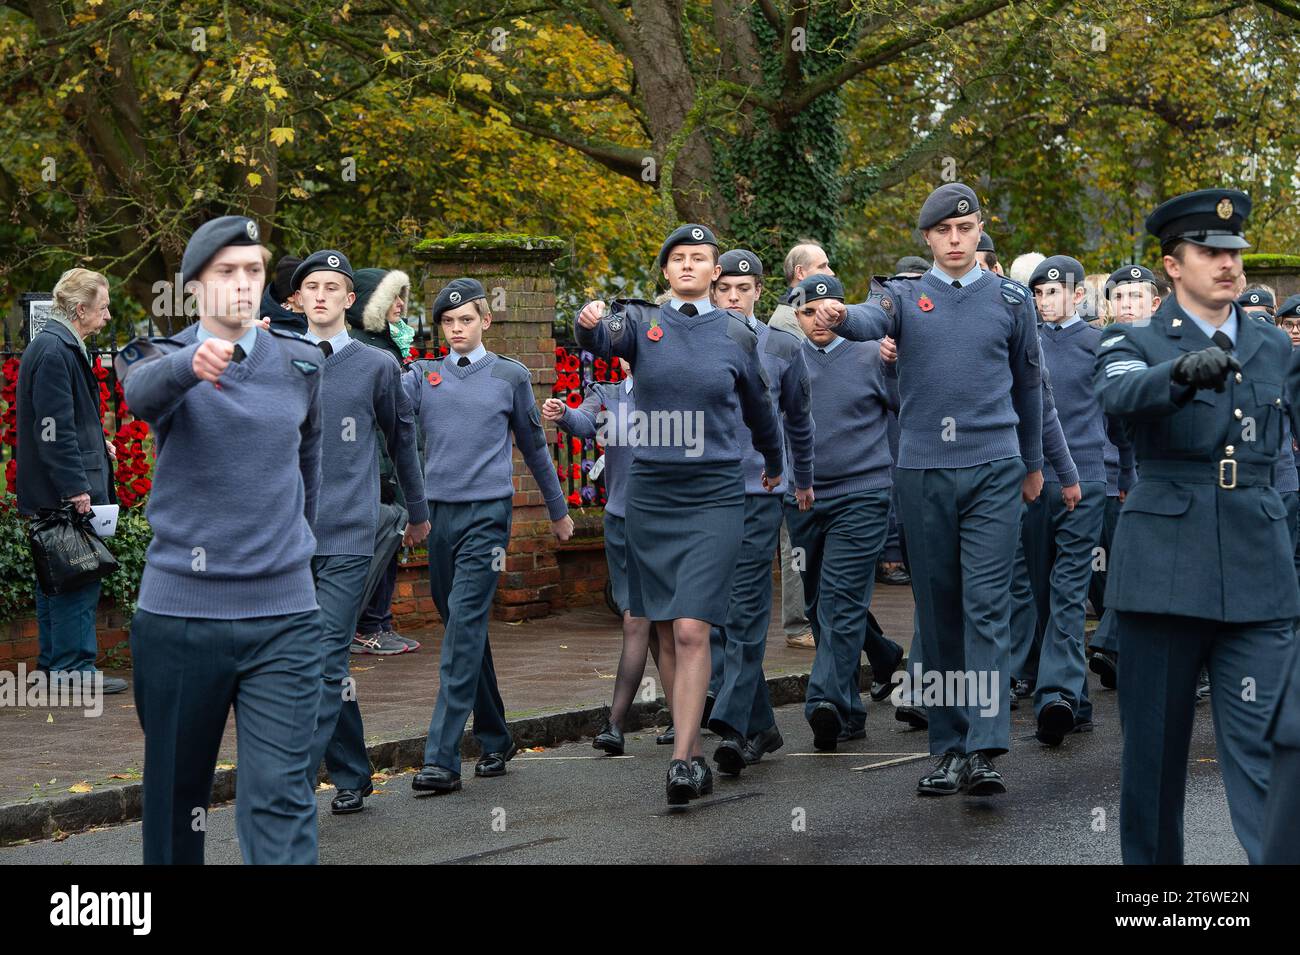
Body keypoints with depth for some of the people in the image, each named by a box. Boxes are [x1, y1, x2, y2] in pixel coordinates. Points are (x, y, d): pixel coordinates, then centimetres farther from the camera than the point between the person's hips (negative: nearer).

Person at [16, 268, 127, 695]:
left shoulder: (58, 346, 16)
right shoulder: (54, 351, -17)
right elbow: (54, 427, -22)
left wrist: (96, 444, 22)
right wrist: (76, 487, -23)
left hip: (57, 489, 11)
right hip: (62, 488, -11)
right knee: (77, 576, -7)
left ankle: (54, 663, 20)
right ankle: (73, 667, -4)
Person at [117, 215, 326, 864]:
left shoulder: (301, 364, 7)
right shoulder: (161, 357, -2)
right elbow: (143, 393, -27)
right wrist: (192, 363, -49)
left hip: (284, 615, 1)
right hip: (179, 610, -1)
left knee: (280, 796, -6)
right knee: (175, 790, 11)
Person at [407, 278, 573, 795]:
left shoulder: (510, 376, 6)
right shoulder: (424, 375, 10)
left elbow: (534, 446, 15)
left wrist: (558, 511, 22)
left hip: (487, 513, -4)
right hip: (438, 513, 4)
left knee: (464, 623, -14)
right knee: (463, 629, 11)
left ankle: (443, 758, -19)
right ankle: (494, 738, 25)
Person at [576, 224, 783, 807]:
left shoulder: (736, 335, 4)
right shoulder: (641, 322, 3)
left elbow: (759, 408, 20)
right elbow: (602, 341, -20)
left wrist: (774, 466, 33)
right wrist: (590, 323, -43)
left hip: (714, 495, -2)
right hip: (651, 491, 2)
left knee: (692, 631, -13)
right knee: (666, 633, 8)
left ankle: (681, 760, -13)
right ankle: (694, 752, 18)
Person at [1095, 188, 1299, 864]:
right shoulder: (1135, 344, 2)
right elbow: (1119, 394, -22)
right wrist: (1184, 371, -41)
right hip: (1164, 567, -2)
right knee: (1155, 740, 6)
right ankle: (1150, 859, 19)